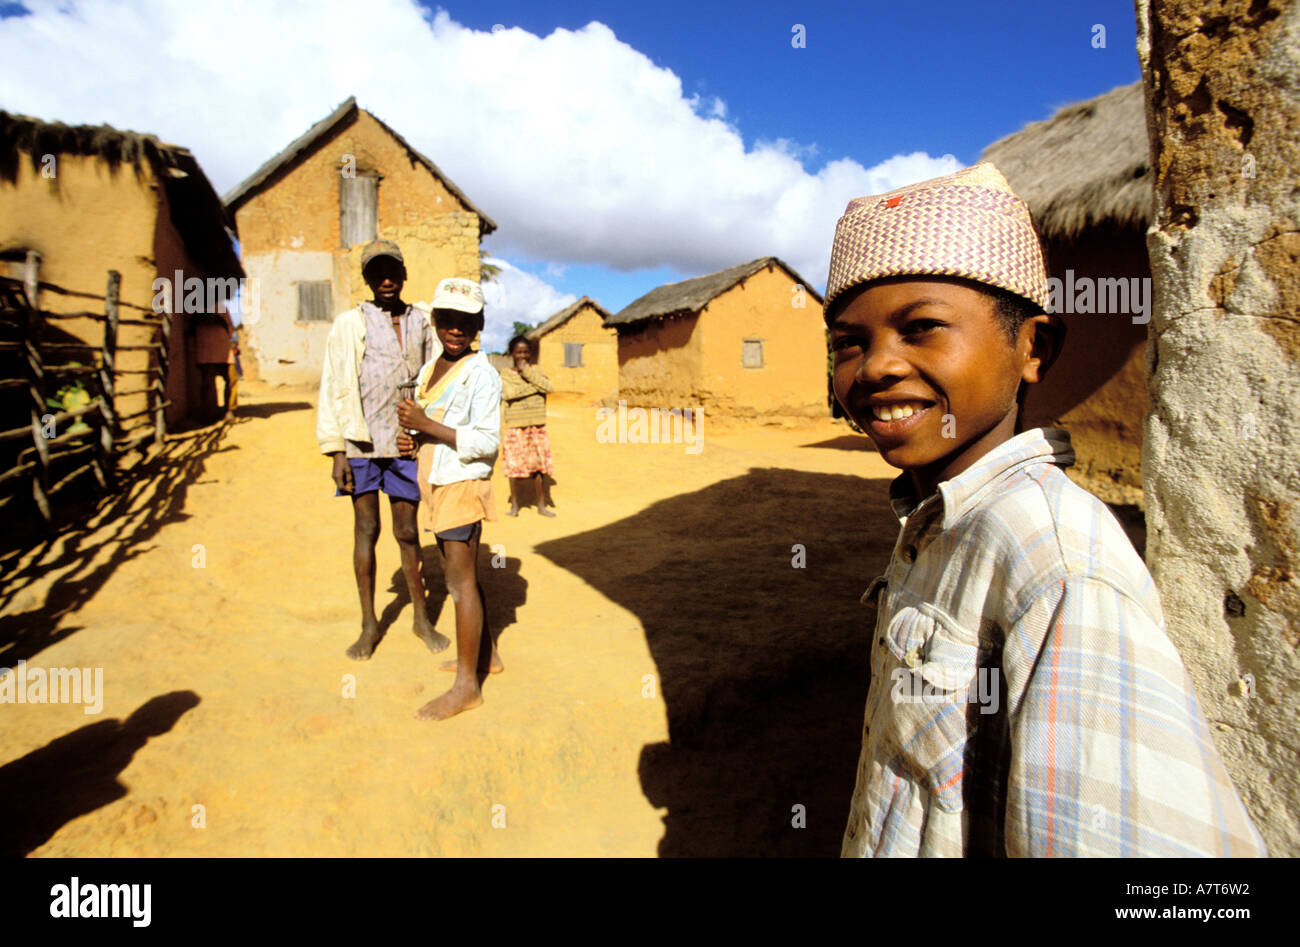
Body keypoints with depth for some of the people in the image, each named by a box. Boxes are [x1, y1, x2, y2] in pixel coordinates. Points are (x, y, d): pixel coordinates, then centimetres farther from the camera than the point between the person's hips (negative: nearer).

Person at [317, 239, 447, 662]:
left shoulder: (422, 324, 9)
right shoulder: (349, 324, 3)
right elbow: (333, 388, 1)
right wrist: (336, 451, -5)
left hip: (406, 445, 1)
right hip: (361, 445, -1)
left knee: (408, 532, 8)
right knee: (365, 531, 6)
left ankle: (422, 618, 21)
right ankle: (369, 624, 19)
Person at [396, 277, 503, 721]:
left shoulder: (481, 374, -13)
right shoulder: (429, 370, 14)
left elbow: (486, 442, -18)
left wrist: (427, 426, -22)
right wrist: (413, 438, 3)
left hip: (463, 486, -9)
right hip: (436, 485, 9)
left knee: (461, 581, -6)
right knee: (460, 576, 17)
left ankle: (466, 685, 2)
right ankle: (486, 653, 32)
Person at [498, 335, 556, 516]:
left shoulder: (535, 370, 8)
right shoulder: (506, 374, 1)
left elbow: (549, 387, -10)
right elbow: (508, 393, -19)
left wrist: (527, 371, -13)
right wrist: (535, 386, -13)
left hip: (537, 428, 2)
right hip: (515, 428, -2)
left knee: (540, 467, 3)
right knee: (515, 467, 1)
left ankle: (542, 506, 15)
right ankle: (514, 506, 15)